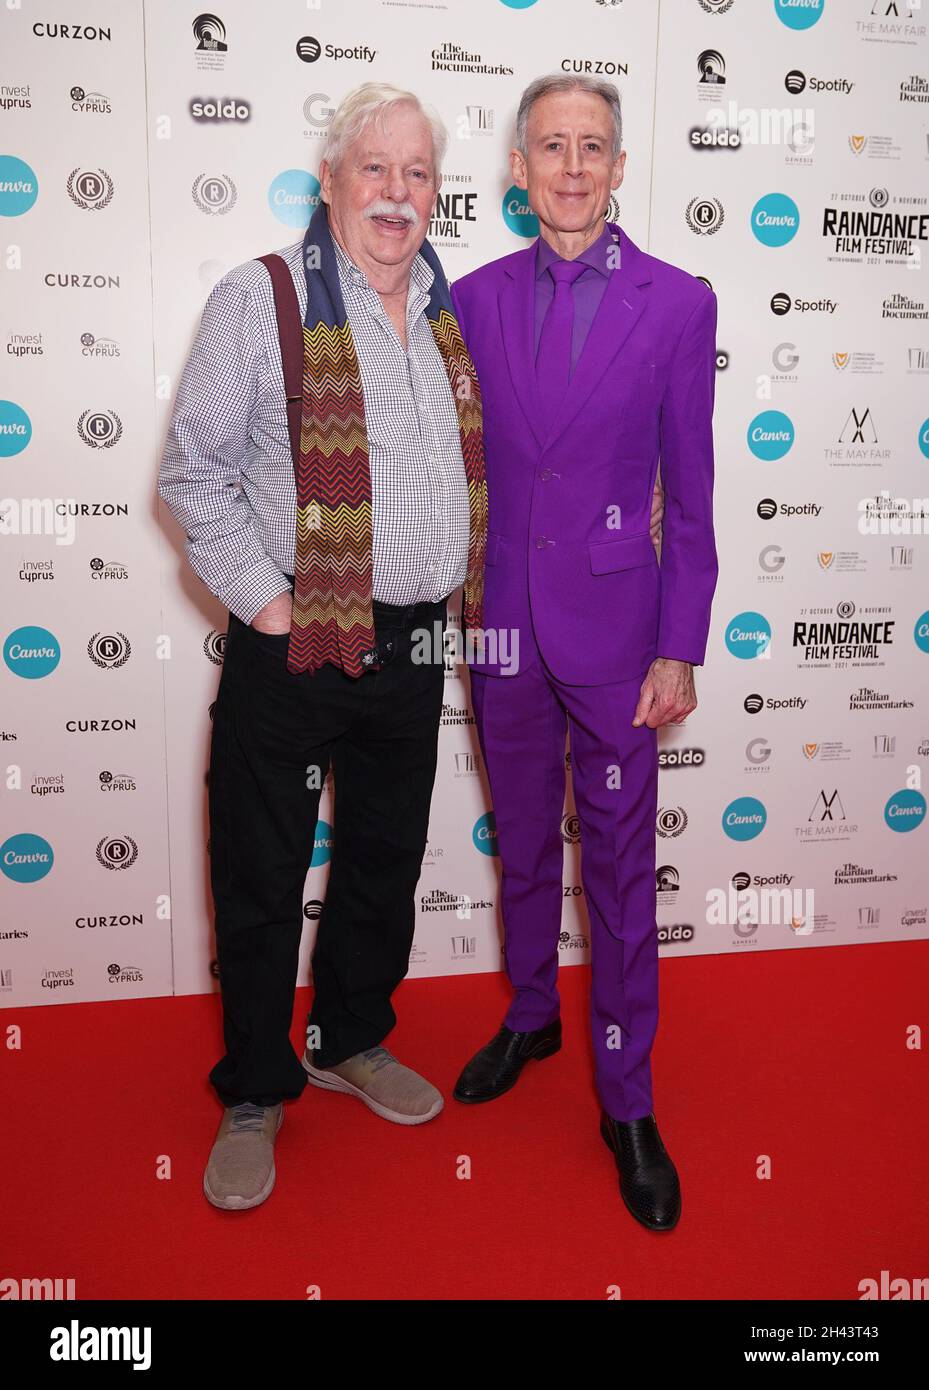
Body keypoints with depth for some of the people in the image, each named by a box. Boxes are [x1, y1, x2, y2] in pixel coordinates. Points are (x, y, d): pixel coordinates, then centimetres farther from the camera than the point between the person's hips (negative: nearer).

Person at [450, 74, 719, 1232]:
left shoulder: (677, 302, -4)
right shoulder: (474, 299, 3)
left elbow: (690, 494, -4)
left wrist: (680, 650, -7)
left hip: (612, 627, -2)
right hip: (502, 622, 3)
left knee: (620, 865, 6)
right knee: (522, 844, 18)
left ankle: (626, 1103, 23)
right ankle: (530, 1018, 41)